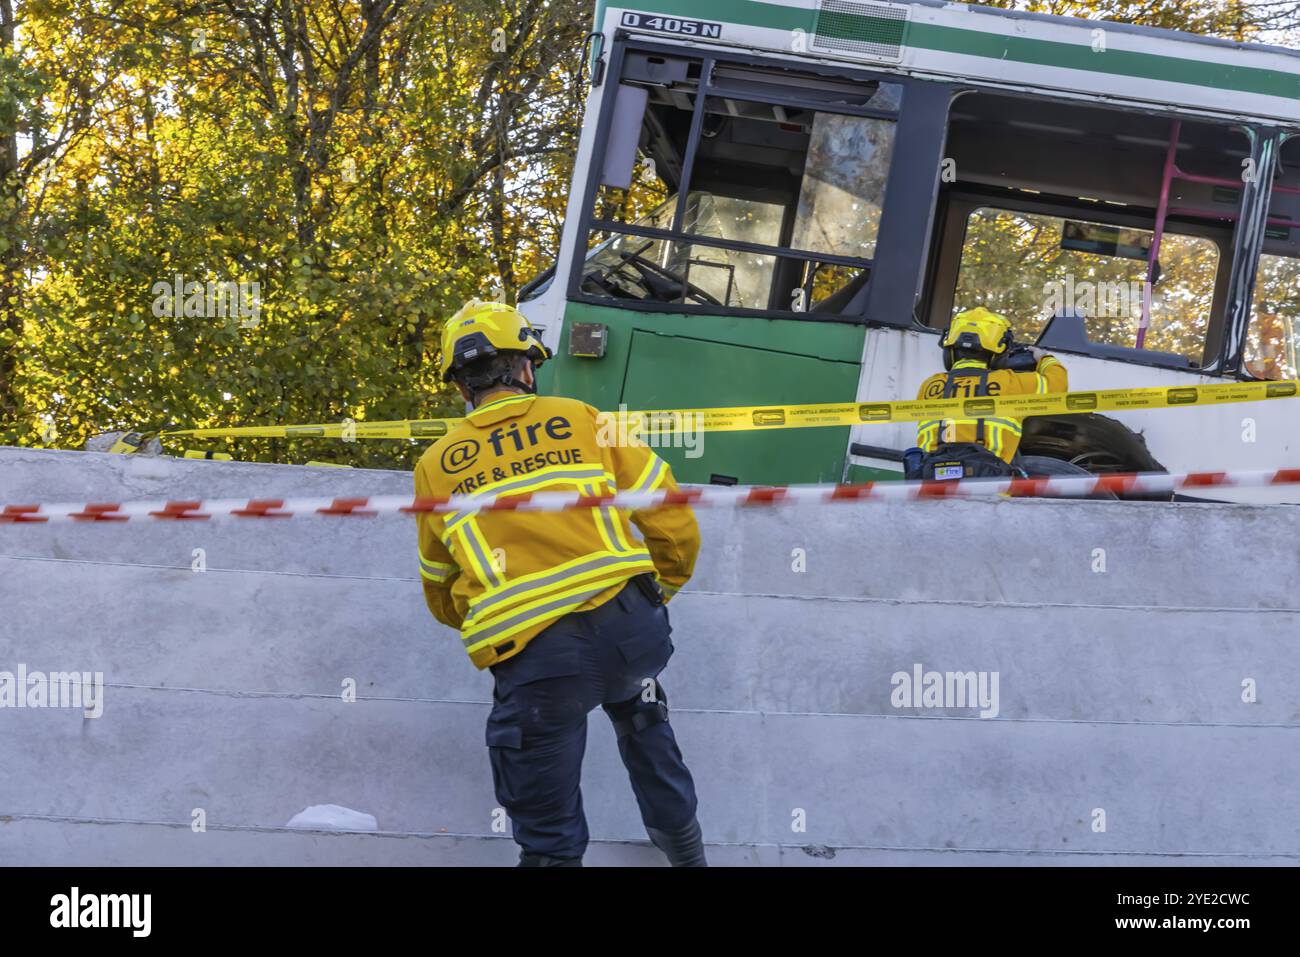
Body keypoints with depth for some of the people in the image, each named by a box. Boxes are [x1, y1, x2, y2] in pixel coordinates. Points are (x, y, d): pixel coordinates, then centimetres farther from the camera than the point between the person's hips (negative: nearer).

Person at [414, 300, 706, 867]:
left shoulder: (435, 467, 12)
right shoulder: (582, 421, 9)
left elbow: (440, 593, 24)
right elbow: (674, 526, 10)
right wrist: (661, 592, 29)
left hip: (531, 662, -2)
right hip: (629, 624, 2)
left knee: (550, 841, 10)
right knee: (641, 718, 36)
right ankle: (682, 842, 47)